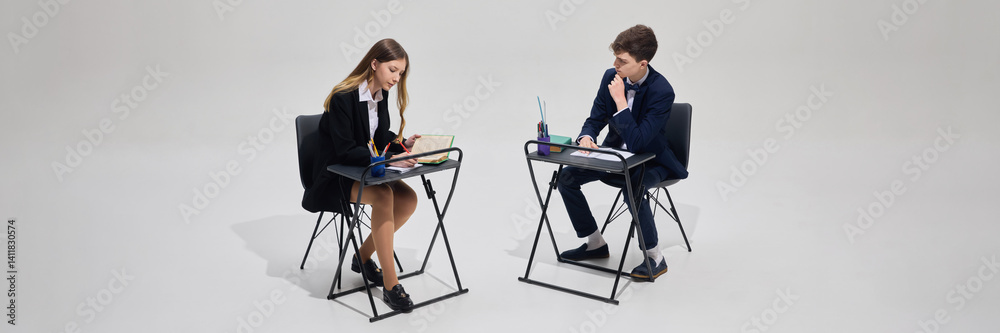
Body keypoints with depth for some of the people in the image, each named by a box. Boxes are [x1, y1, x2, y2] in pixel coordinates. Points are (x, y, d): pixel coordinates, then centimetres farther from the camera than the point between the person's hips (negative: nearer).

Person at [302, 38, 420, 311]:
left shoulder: (381, 95, 4)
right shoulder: (342, 98, -21)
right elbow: (345, 150, -24)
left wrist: (403, 144, -10)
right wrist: (387, 160, -34)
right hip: (334, 178, -8)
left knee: (408, 198, -16)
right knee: (383, 196, -34)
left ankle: (363, 257, 6)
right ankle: (390, 285, -29)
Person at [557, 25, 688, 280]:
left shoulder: (662, 92, -27)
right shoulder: (611, 77, -8)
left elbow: (637, 142, -31)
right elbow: (595, 119, 1)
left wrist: (620, 100, -33)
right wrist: (586, 137, -22)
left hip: (650, 159, -7)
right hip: (615, 152, 7)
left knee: (633, 190, -37)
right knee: (566, 177, -7)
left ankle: (655, 258, -15)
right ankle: (595, 244, 10)